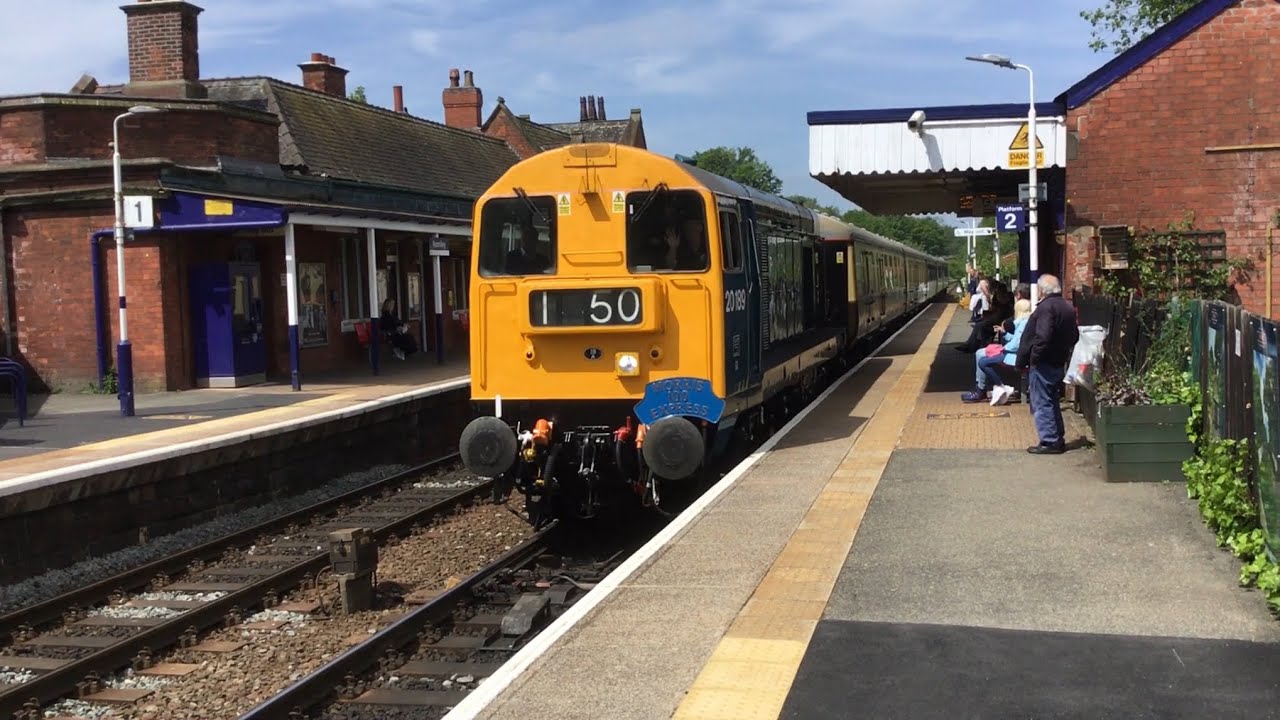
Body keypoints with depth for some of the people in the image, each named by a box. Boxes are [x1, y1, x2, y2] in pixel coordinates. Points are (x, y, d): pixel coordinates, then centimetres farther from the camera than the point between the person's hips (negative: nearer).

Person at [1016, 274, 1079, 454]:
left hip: (1042, 364, -10)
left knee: (1042, 404, -3)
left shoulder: (1046, 307, -19)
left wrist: (1032, 359, -18)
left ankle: (1050, 442, -1)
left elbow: (1042, 338, -27)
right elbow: (1074, 336, 20)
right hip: (1058, 363, 10)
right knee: (1051, 402, 19)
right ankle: (1058, 439, 24)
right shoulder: (1067, 308, 13)